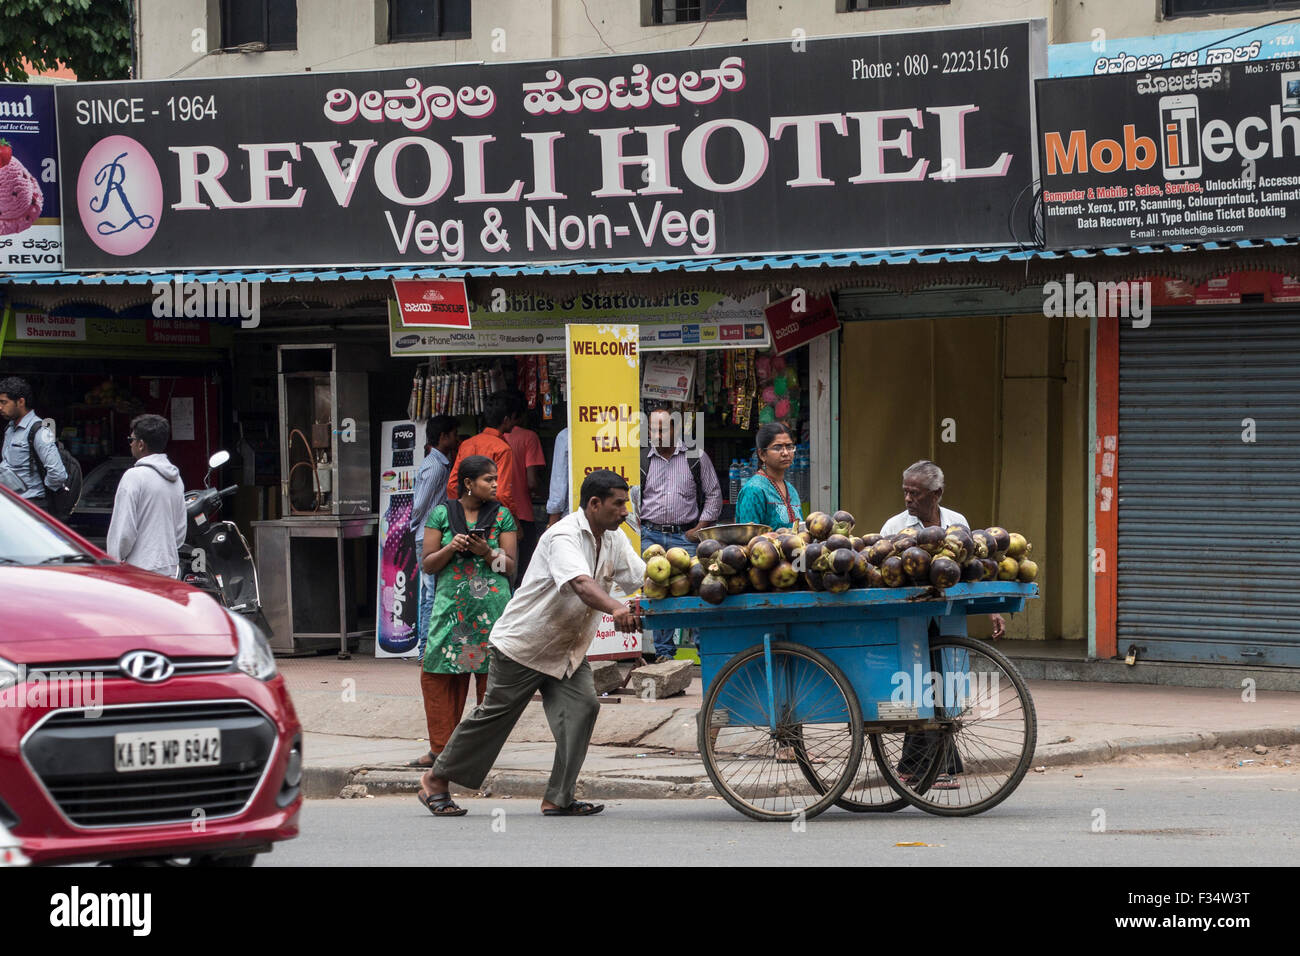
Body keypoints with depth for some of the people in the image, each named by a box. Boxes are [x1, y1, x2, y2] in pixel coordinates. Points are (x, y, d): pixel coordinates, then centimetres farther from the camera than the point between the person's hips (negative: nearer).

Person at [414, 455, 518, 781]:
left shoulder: (502, 516, 7)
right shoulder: (441, 514, 6)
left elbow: (510, 567, 5)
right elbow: (427, 564, 6)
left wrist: (486, 552, -13)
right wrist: (452, 548, -12)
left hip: (492, 607, 0)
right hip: (452, 604, 0)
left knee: (491, 675, -2)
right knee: (437, 674, -4)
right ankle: (441, 749, 5)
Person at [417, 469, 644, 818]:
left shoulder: (614, 539, 4)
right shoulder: (563, 537, -25)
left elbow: (641, 577, -2)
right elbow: (581, 583, -41)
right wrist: (616, 609, -57)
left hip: (566, 648, 7)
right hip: (523, 642, -7)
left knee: (582, 705, -12)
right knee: (495, 714, 0)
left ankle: (558, 798, -8)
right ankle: (436, 780, 16)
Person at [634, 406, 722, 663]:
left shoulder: (696, 457, 5)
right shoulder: (642, 460, 10)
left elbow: (714, 494, 8)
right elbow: (633, 497, 18)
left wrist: (700, 528, 0)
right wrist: (639, 527, 5)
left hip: (685, 536, -2)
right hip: (651, 536, 2)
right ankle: (663, 651, 8)